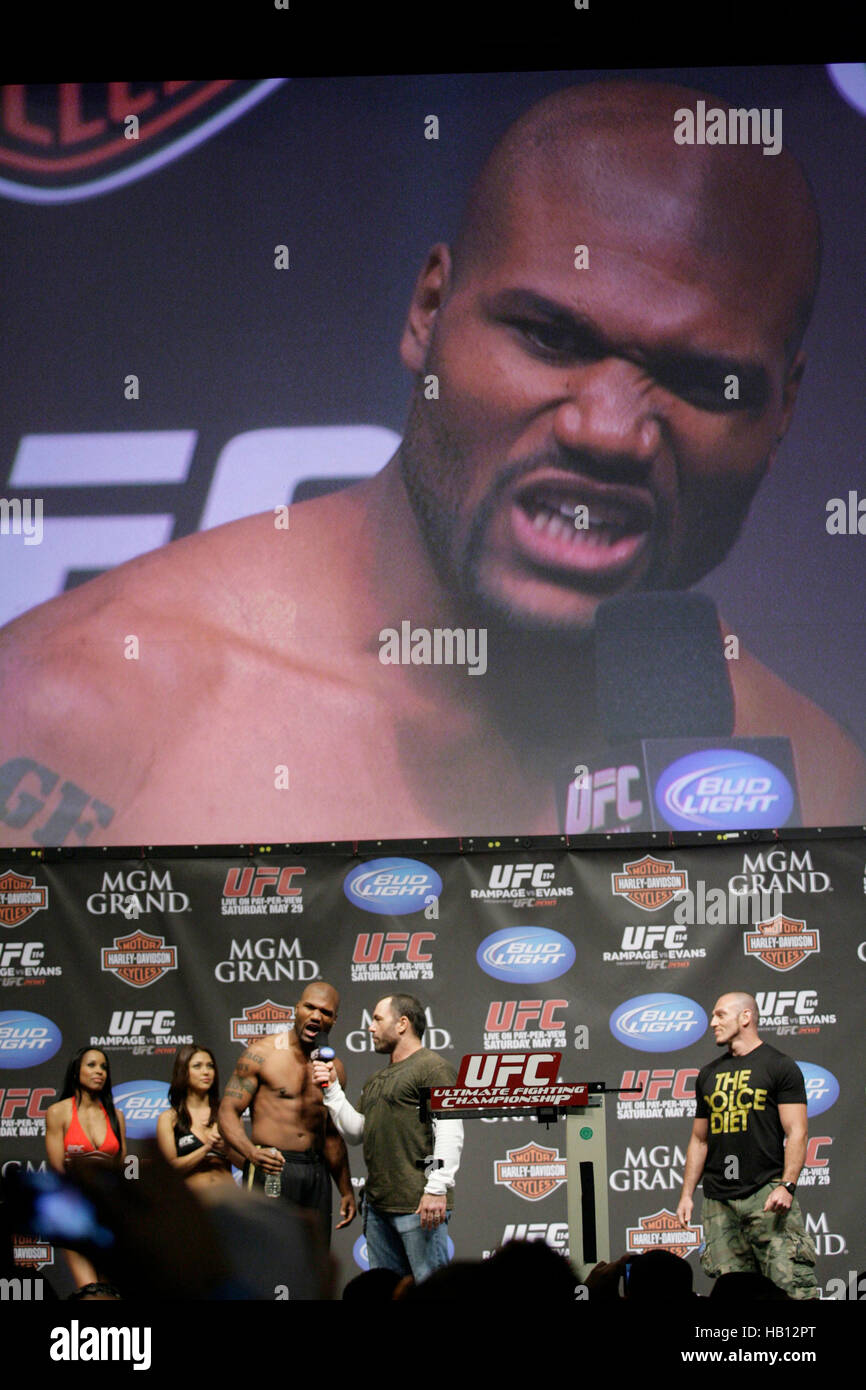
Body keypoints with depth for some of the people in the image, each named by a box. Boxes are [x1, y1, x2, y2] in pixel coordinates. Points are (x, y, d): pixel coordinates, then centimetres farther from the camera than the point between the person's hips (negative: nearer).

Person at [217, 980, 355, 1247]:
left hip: (317, 1175, 5)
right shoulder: (262, 1053, -2)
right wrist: (251, 1152, -24)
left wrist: (346, 1191, 19)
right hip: (271, 1168, -5)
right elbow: (228, 1111, -7)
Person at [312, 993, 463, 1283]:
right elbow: (356, 1132, 20)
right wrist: (332, 1089, 12)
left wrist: (437, 1189, -22)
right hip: (378, 1205, 9)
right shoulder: (377, 1080, 24)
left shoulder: (432, 1068, -6)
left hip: (418, 1204, -9)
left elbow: (449, 1130, -15)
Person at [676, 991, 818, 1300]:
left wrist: (787, 1186, -17)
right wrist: (687, 1193, 15)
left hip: (766, 1193, -5)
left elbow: (796, 1132, -5)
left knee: (791, 1283, -14)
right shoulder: (709, 1074, 19)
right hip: (718, 1201, 5)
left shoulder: (779, 1066, 2)